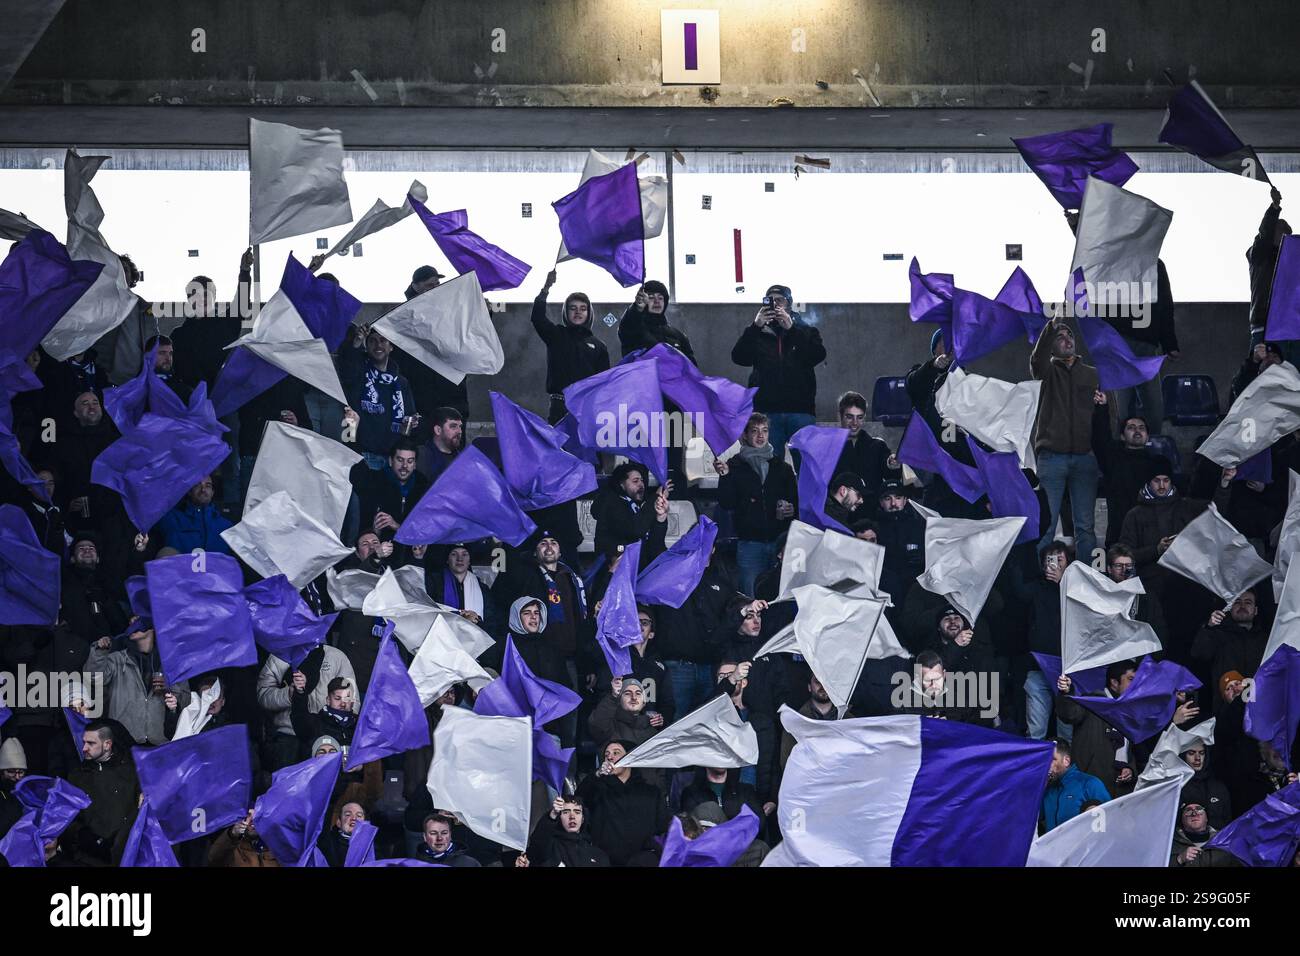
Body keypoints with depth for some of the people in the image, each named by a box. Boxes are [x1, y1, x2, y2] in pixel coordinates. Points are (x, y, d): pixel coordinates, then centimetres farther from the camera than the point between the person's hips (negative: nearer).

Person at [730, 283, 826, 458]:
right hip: (767, 410, 1)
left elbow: (818, 355, -6)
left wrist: (791, 328, -13)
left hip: (801, 411, -1)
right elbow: (738, 357, -1)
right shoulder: (758, 334, 14)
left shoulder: (805, 331, 13)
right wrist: (755, 327, -11)